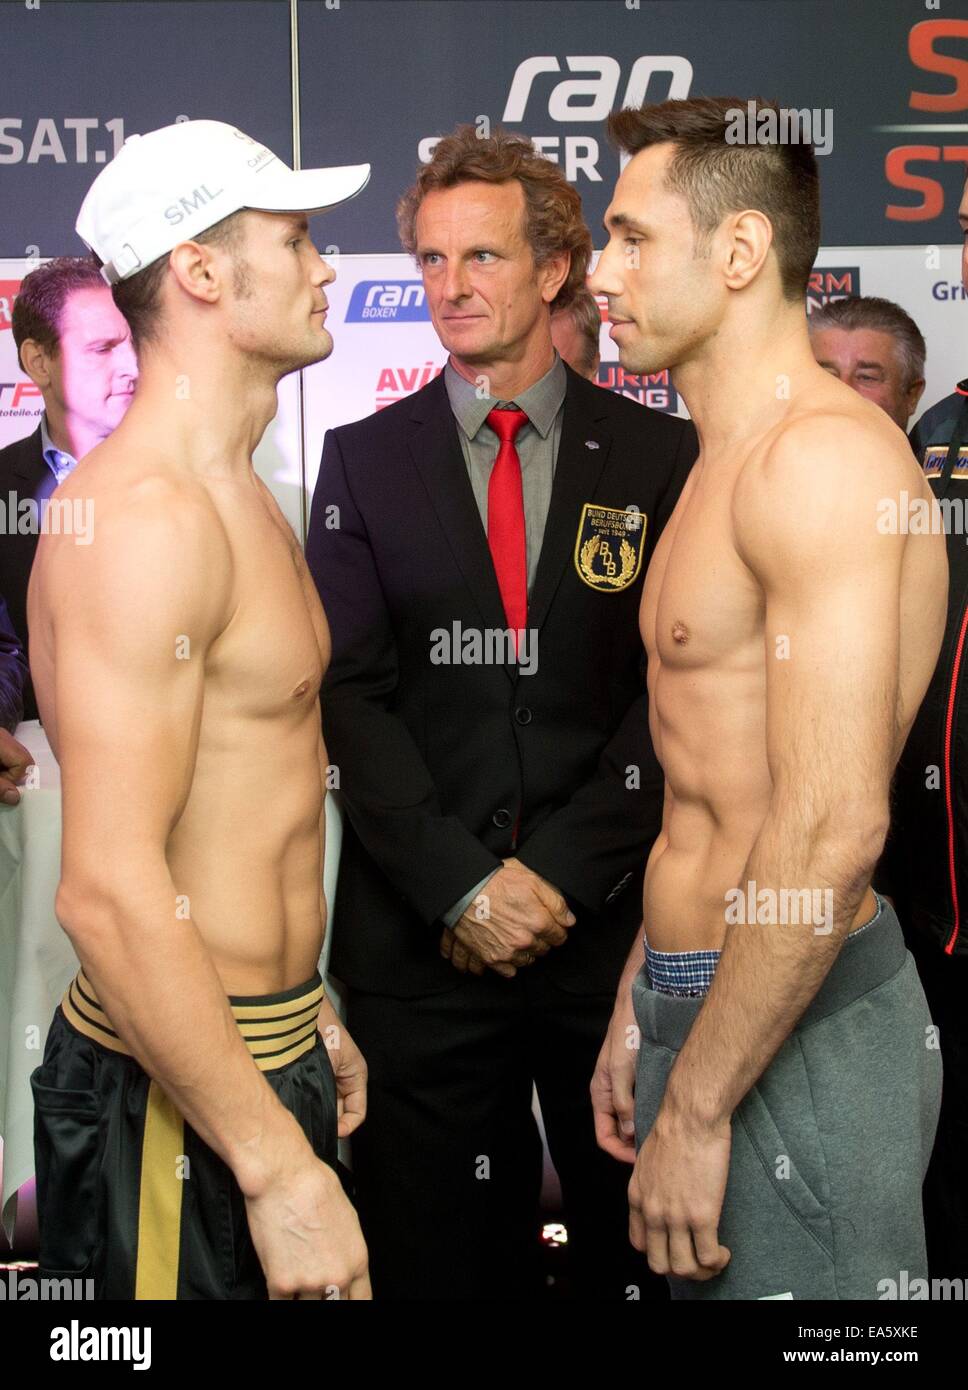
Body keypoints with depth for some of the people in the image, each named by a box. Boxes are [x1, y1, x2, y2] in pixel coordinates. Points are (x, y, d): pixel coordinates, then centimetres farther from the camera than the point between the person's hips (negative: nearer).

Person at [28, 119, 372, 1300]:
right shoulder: (145, 515, -21)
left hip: (263, 1042, 10)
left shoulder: (235, 495, 12)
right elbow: (111, 892, -27)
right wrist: (279, 1167, -24)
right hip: (177, 1100, -9)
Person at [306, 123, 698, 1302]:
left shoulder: (660, 458, 2)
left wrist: (559, 872, -12)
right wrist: (461, 883, -12)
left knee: (635, 1242, 12)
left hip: (613, 924, 0)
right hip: (419, 934, 1)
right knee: (437, 1255, 11)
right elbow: (348, 693, -3)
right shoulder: (364, 460, 5)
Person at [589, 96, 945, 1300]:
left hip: (798, 1034, -9)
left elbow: (832, 831, -25)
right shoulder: (724, 466, 14)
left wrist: (695, 1110, -20)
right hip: (702, 1002, 9)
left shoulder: (820, 454, -18)